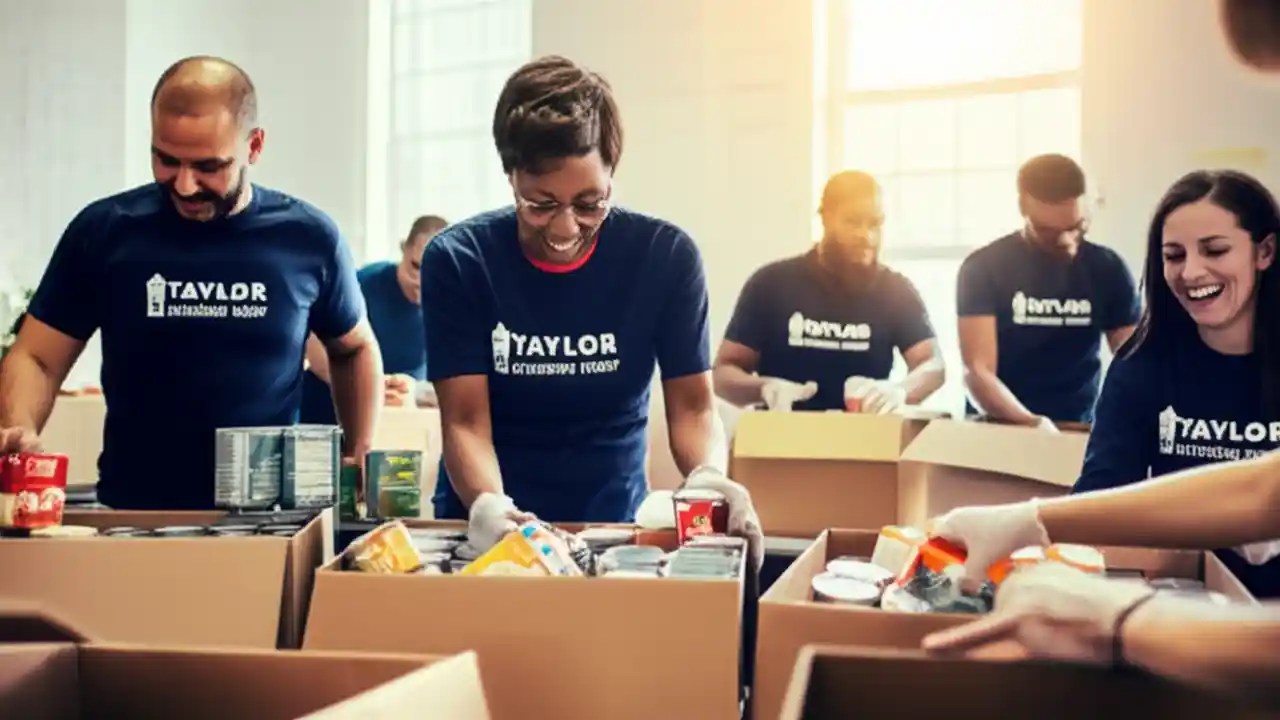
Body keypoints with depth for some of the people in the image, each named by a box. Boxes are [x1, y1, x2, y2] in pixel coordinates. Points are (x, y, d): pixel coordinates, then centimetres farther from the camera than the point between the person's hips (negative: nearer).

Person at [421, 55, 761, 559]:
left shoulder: (665, 256, -7)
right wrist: (485, 503, -31)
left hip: (612, 526, -2)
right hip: (489, 530, 2)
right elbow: (465, 421, -11)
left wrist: (708, 475, -26)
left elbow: (692, 406, -5)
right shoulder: (457, 260, -8)